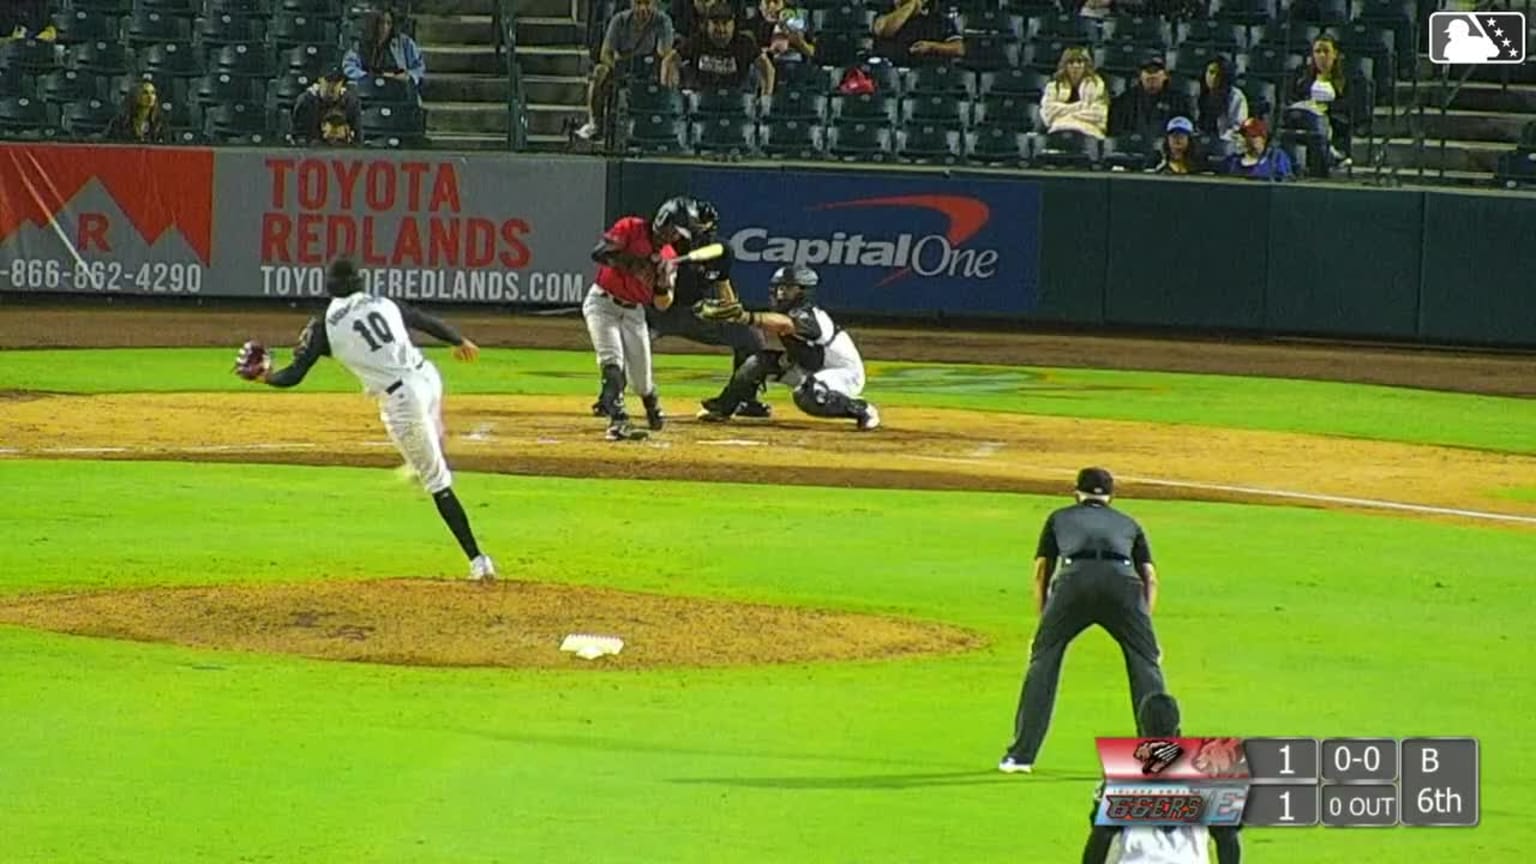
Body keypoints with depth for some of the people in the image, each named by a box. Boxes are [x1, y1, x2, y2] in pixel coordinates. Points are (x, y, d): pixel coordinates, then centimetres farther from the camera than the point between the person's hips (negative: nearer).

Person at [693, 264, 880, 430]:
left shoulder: (808, 317, -33)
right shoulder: (785, 312, -2)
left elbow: (785, 324, -53)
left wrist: (747, 317, -65)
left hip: (846, 374, -9)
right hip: (808, 369, 9)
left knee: (807, 396, -39)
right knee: (758, 363, -4)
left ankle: (861, 410, -21)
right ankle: (723, 410, 9)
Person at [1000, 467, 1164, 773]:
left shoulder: (1060, 518, 33)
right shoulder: (1128, 524, 34)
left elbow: (1042, 571, 26)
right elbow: (1150, 577, 23)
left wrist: (1044, 621, 27)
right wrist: (1143, 626, 22)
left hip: (1074, 579, 0)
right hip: (1123, 582, 0)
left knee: (1043, 659, 13)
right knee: (1145, 662, 13)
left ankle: (1020, 755, 11)